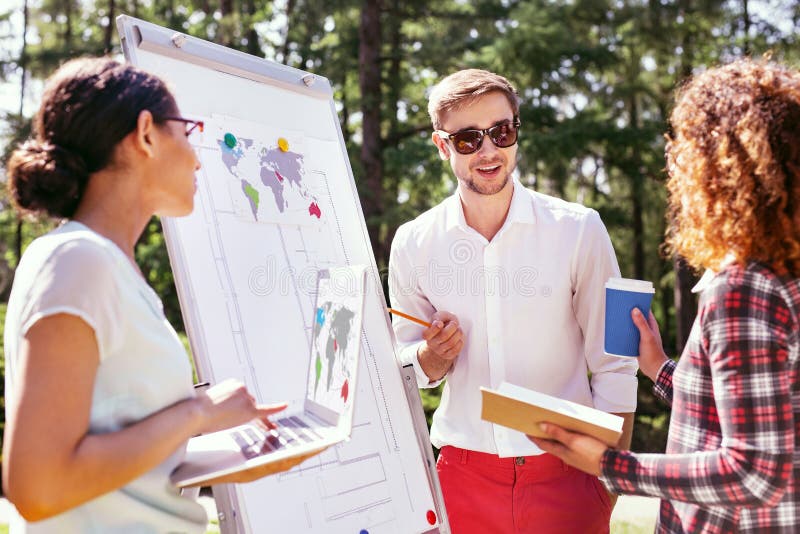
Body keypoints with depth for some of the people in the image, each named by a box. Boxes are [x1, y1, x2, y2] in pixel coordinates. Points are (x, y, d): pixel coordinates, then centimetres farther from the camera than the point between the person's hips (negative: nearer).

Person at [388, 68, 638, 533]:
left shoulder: (579, 230, -7)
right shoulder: (413, 243, -2)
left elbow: (613, 365, -2)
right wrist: (433, 356, -12)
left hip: (564, 472, -1)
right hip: (463, 473, 2)